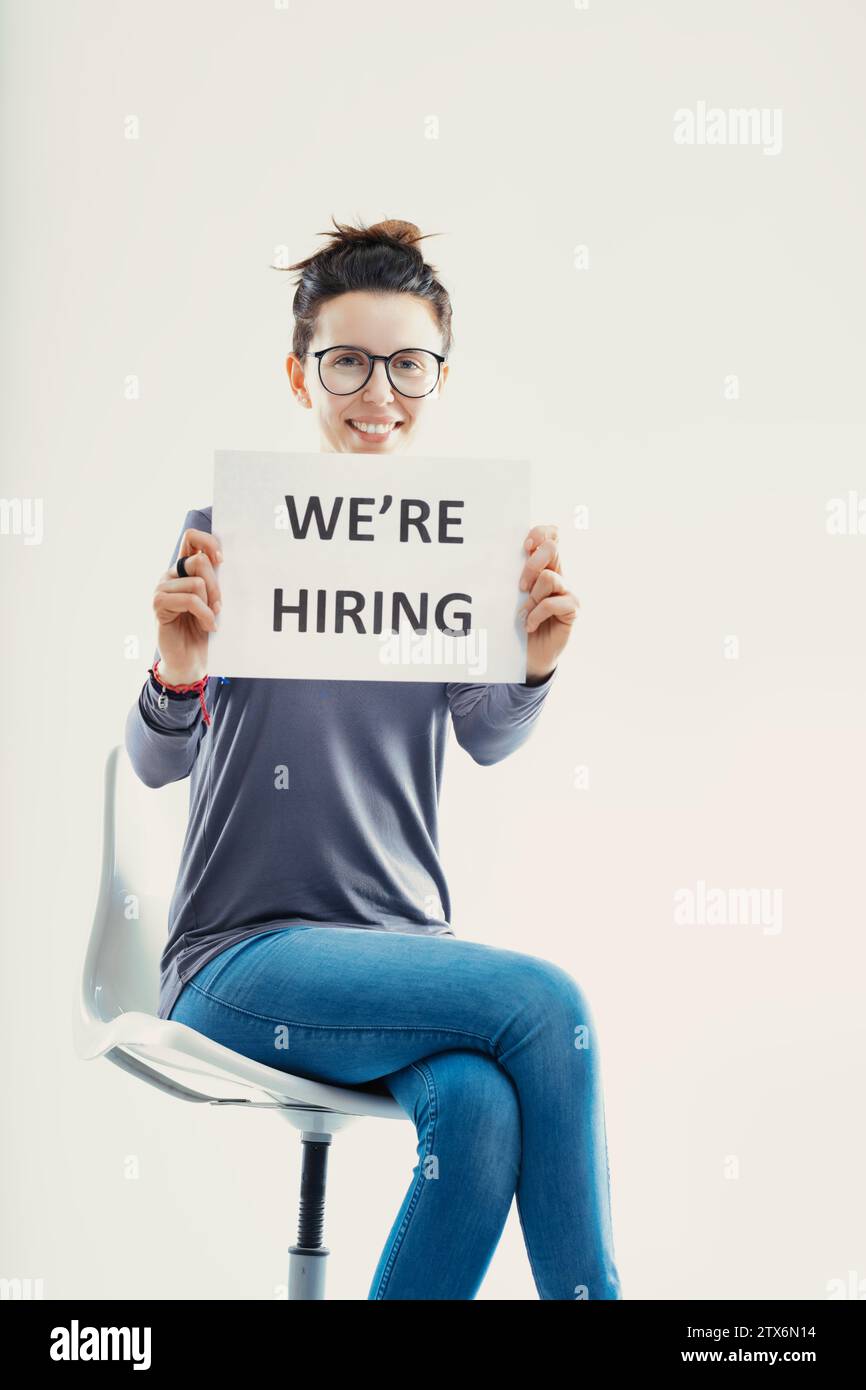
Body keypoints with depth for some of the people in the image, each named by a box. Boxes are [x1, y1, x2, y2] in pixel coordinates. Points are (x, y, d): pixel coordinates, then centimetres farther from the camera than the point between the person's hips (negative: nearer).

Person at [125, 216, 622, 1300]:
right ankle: (587, 1289, -11)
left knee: (481, 1105, -30)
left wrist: (537, 660, -29)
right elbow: (156, 763, -5)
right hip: (242, 957, -3)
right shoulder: (228, 531, 0)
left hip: (403, 942, 3)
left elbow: (489, 738, -6)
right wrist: (177, 669, -27)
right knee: (547, 1001, -27)